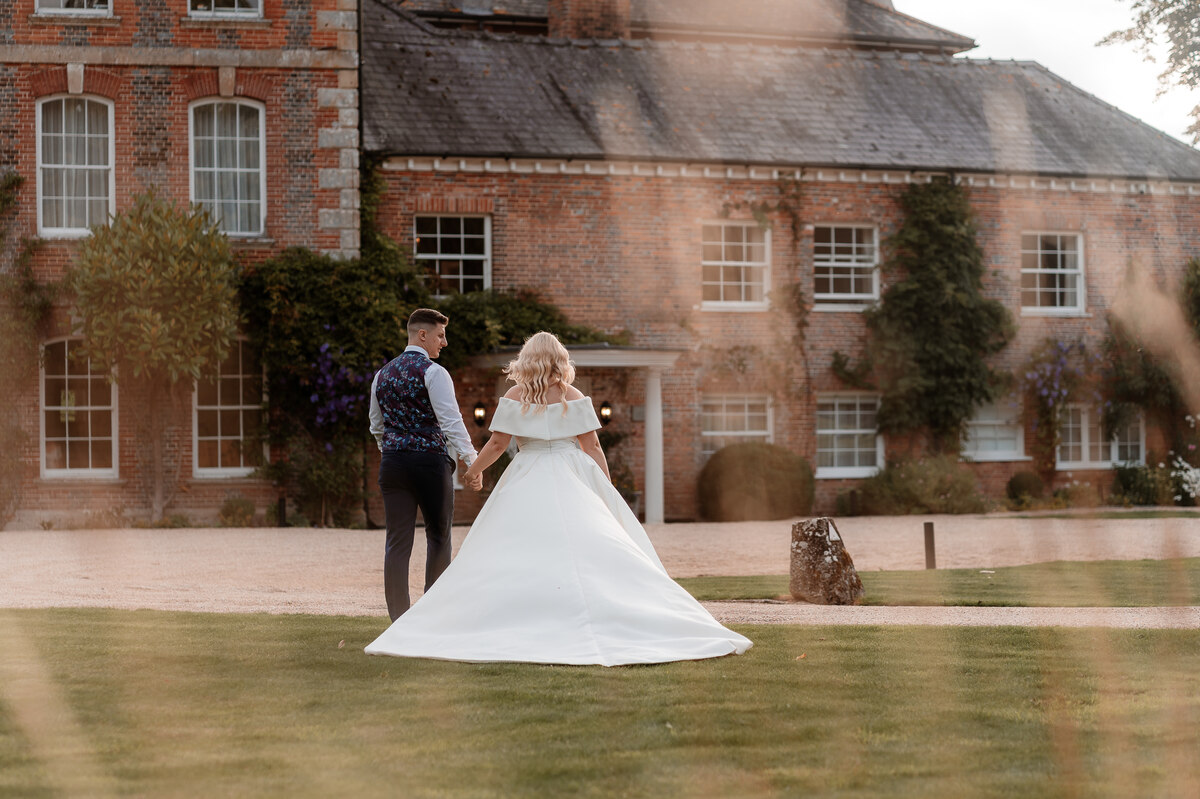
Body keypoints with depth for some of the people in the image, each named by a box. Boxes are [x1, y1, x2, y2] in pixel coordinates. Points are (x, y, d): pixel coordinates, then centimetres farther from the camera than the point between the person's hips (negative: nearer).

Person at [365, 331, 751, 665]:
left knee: (512, 558, 2)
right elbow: (593, 449, 2)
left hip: (527, 484, 0)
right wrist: (608, 497, 6)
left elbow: (496, 444, 2)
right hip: (573, 483, 1)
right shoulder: (574, 397, 4)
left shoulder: (514, 397, 2)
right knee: (592, 551, -1)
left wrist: (475, 469, 21)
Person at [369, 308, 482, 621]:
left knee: (397, 540, 3)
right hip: (430, 460, -5)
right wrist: (472, 462, -17)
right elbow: (451, 421, -16)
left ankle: (399, 619, 0)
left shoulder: (382, 375, 14)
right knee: (438, 536, 10)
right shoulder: (433, 373, -7)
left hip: (393, 463, 5)